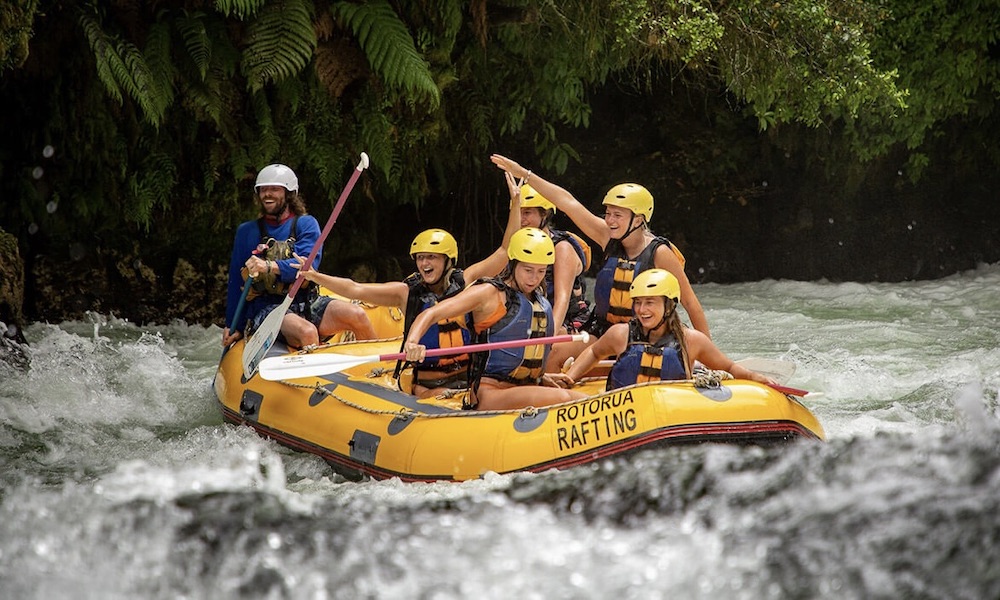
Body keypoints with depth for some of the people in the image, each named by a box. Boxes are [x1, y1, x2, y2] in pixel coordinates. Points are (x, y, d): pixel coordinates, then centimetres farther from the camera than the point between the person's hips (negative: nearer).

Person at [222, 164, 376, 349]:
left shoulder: (306, 224, 8)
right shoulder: (247, 232, 9)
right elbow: (236, 283, 12)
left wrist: (270, 267, -26)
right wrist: (234, 327, 7)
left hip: (307, 304, 2)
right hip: (267, 308, -2)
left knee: (357, 315, -22)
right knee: (307, 333, -35)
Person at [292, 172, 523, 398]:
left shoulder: (465, 282, 7)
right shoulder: (407, 293, 3)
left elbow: (506, 251, 9)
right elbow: (355, 289, -1)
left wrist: (516, 202, 5)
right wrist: (315, 277, -11)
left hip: (469, 380, 2)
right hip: (427, 386, -2)